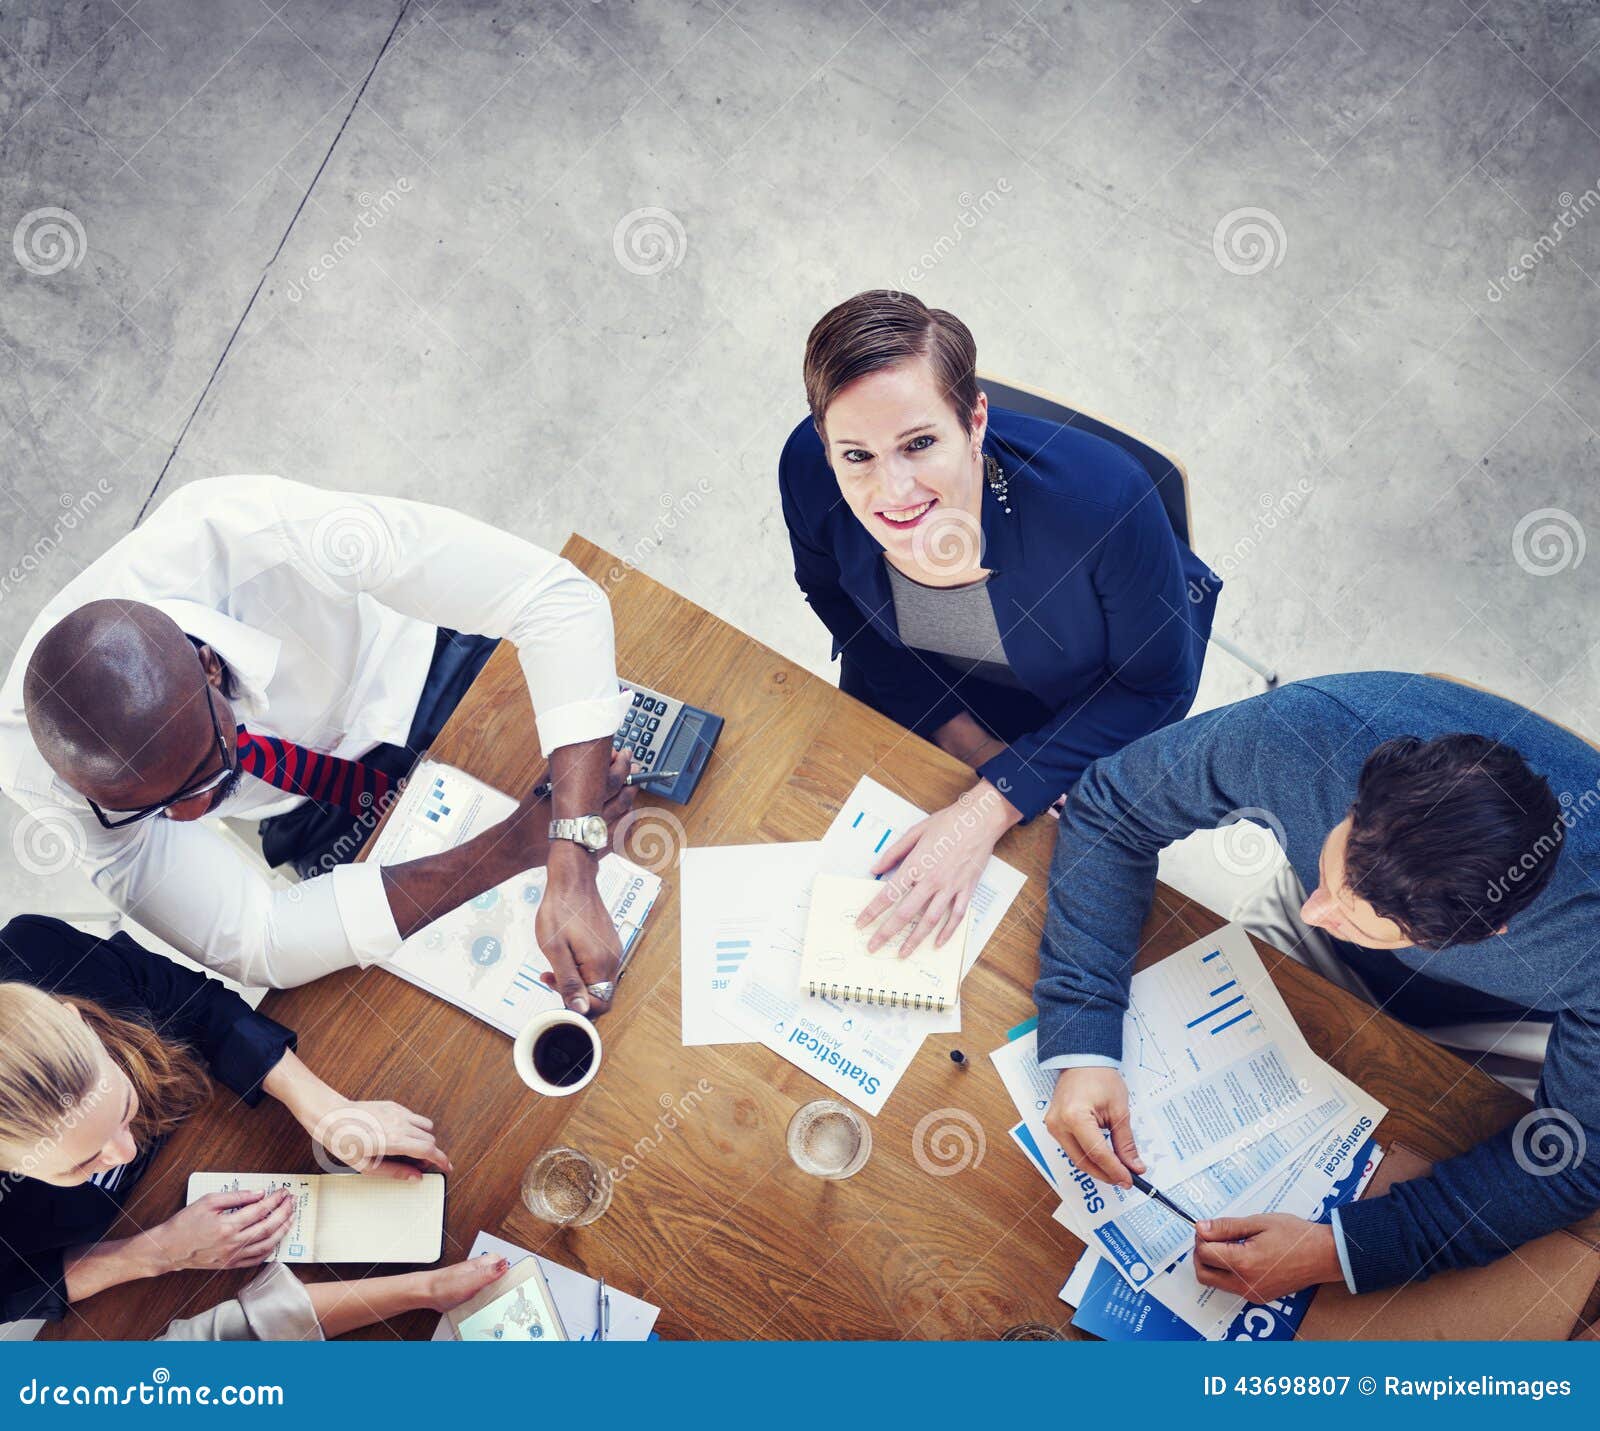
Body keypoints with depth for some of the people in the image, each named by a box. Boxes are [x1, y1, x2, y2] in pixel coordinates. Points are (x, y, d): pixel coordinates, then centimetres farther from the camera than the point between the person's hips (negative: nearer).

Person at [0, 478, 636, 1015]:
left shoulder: (269, 535, -43)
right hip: (314, 807, 1)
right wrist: (515, 847, -43)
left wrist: (571, 870, -52)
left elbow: (557, 598, -41)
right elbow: (250, 941, -33)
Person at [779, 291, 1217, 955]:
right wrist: (961, 735, -13)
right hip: (922, 678, 3)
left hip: (1088, 700, -2)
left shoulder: (1103, 496, -44)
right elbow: (833, 595, -9)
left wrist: (990, 808, -33)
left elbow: (1157, 687, -26)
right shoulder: (808, 474, -33)